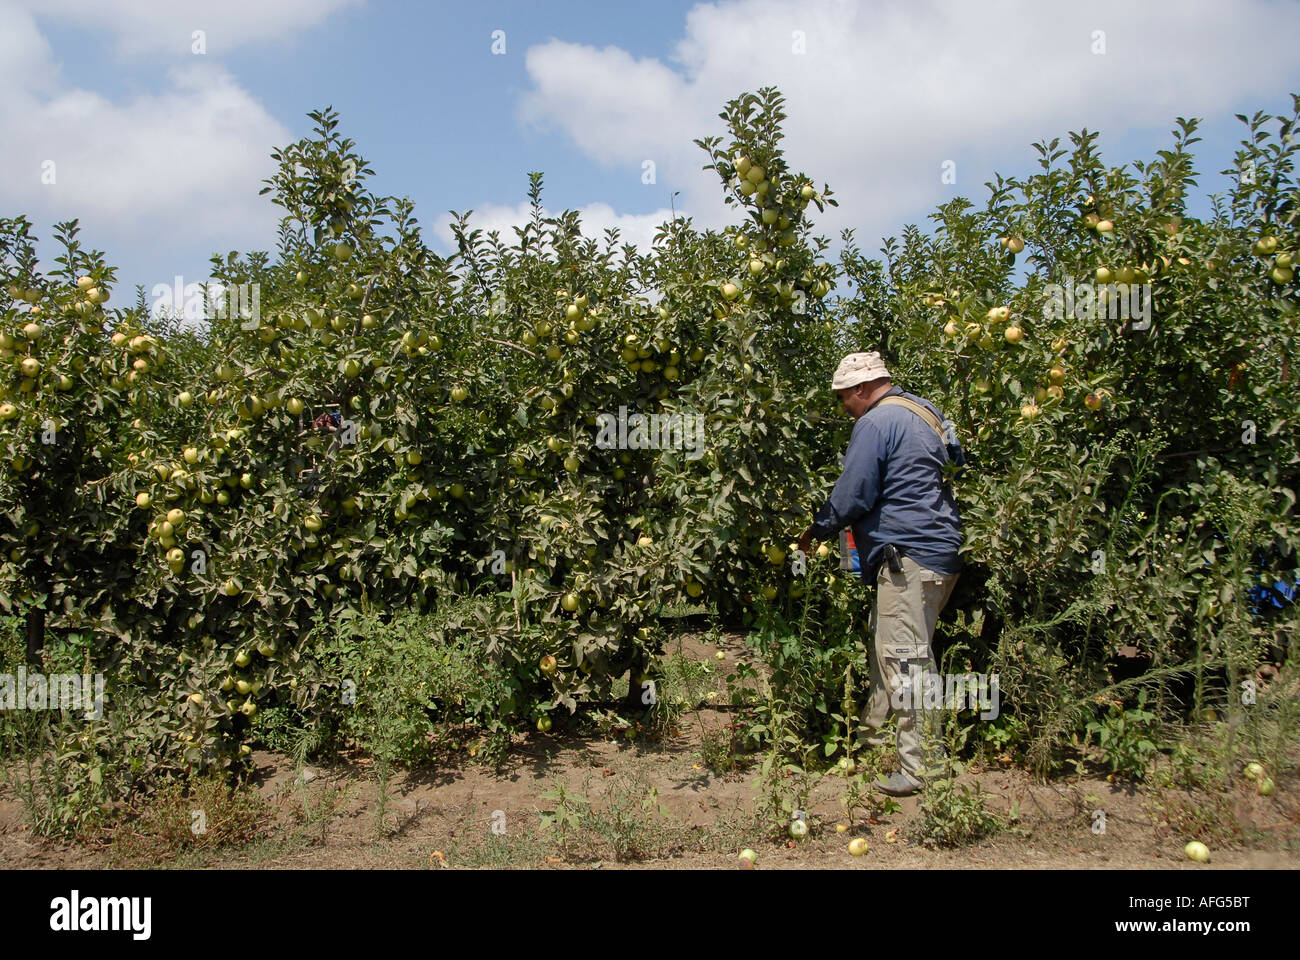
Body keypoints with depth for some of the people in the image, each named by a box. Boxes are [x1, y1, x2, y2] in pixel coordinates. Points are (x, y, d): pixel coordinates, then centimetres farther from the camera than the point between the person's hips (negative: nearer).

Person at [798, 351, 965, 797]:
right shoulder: (924, 411, 17)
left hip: (910, 556, -10)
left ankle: (921, 767, -4)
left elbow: (853, 494, -13)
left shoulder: (876, 423, -12)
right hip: (941, 548, 10)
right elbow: (958, 466, 27)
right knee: (885, 641, 20)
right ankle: (874, 729, 33)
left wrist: (817, 530, 4)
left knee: (906, 658, -7)